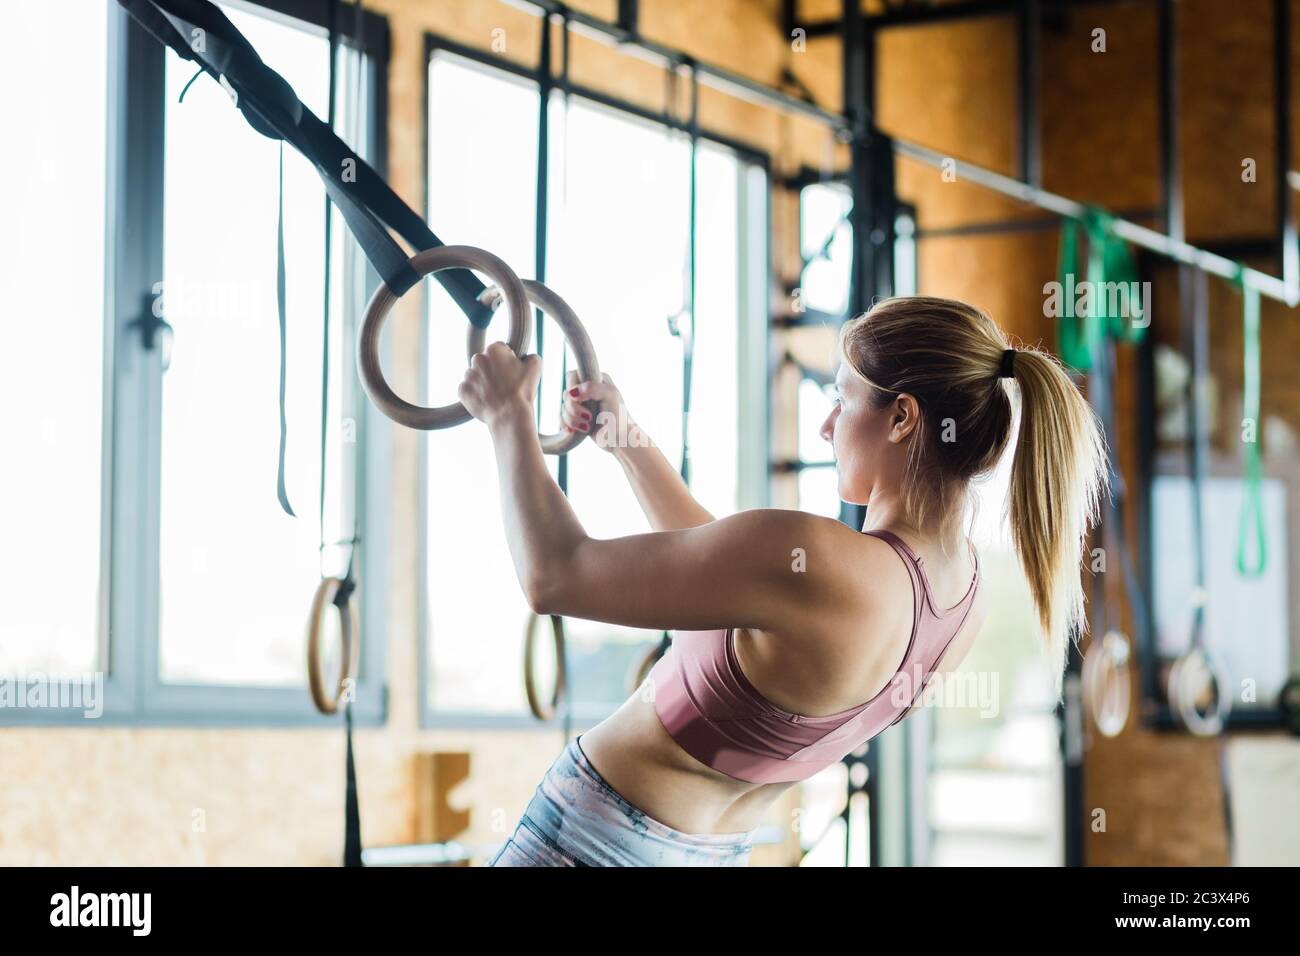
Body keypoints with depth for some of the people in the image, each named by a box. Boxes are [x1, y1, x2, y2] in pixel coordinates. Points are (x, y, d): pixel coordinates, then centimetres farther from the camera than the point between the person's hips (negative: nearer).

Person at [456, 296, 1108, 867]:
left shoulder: (815, 563, -30)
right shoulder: (963, 588, -3)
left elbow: (554, 576, -23)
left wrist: (509, 416, -9)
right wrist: (628, 444, 15)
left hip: (593, 838, -8)